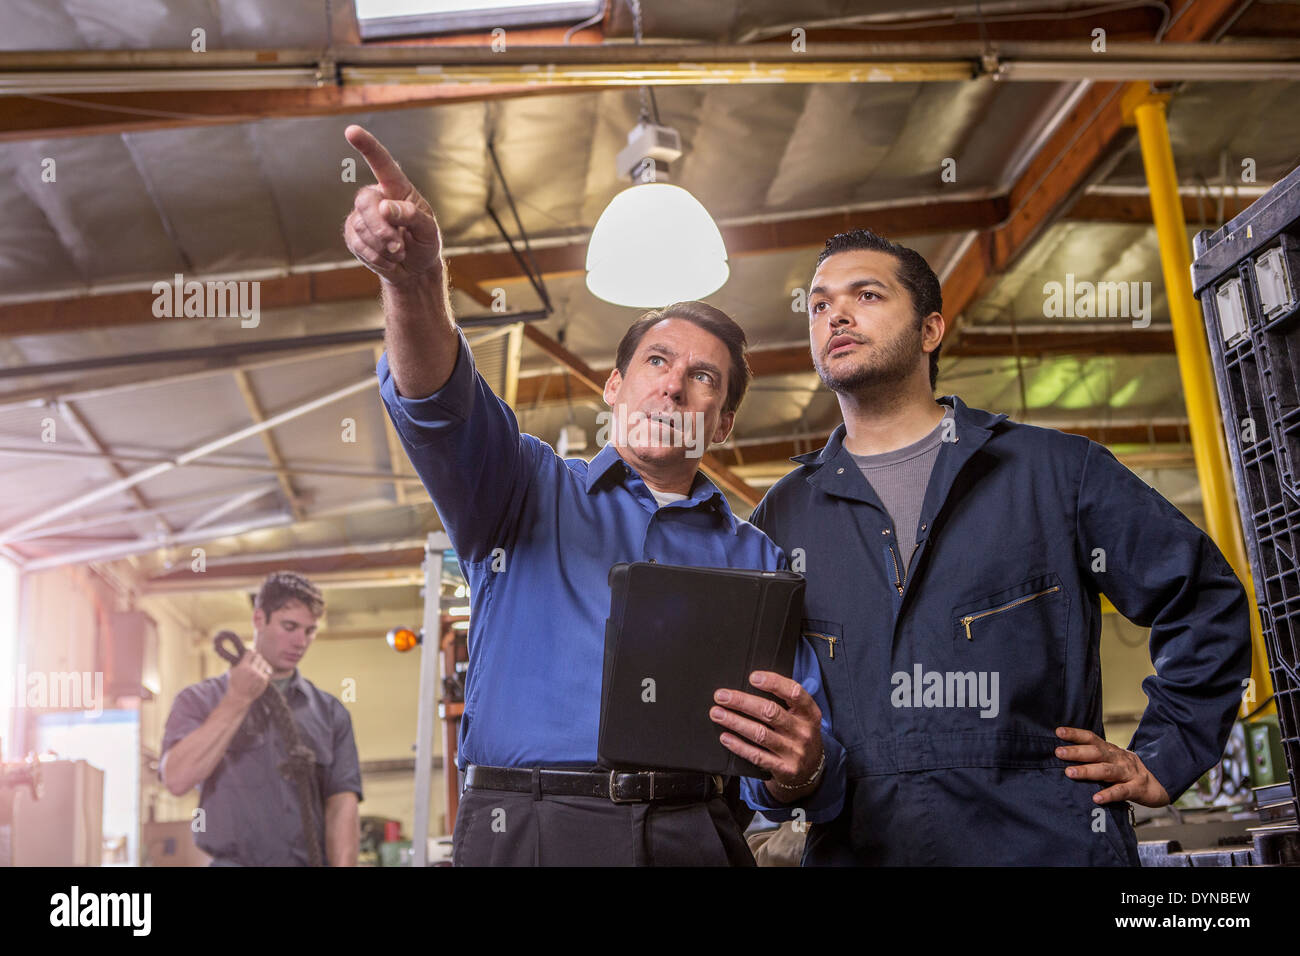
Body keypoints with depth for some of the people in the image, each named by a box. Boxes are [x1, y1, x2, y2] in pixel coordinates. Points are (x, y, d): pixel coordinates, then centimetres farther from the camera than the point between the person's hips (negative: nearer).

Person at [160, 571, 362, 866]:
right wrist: (237, 700, -11)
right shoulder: (201, 700, 7)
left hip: (314, 861, 2)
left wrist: (342, 863, -13)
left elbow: (342, 802, 2)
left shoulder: (329, 711, 11)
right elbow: (177, 778, -10)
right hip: (235, 860, -2)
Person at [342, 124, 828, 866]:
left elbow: (804, 727, 11)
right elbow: (442, 409, -7)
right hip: (526, 830, -2)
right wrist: (415, 282, -26)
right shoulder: (530, 492, 13)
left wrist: (800, 761, -13)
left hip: (693, 834, 3)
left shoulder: (754, 558, 16)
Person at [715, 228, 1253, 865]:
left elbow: (1206, 598, 10)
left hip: (1047, 842, -1)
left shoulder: (1055, 471, 3)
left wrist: (1164, 759, 4)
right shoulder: (781, 517, 9)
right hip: (854, 849, 2)